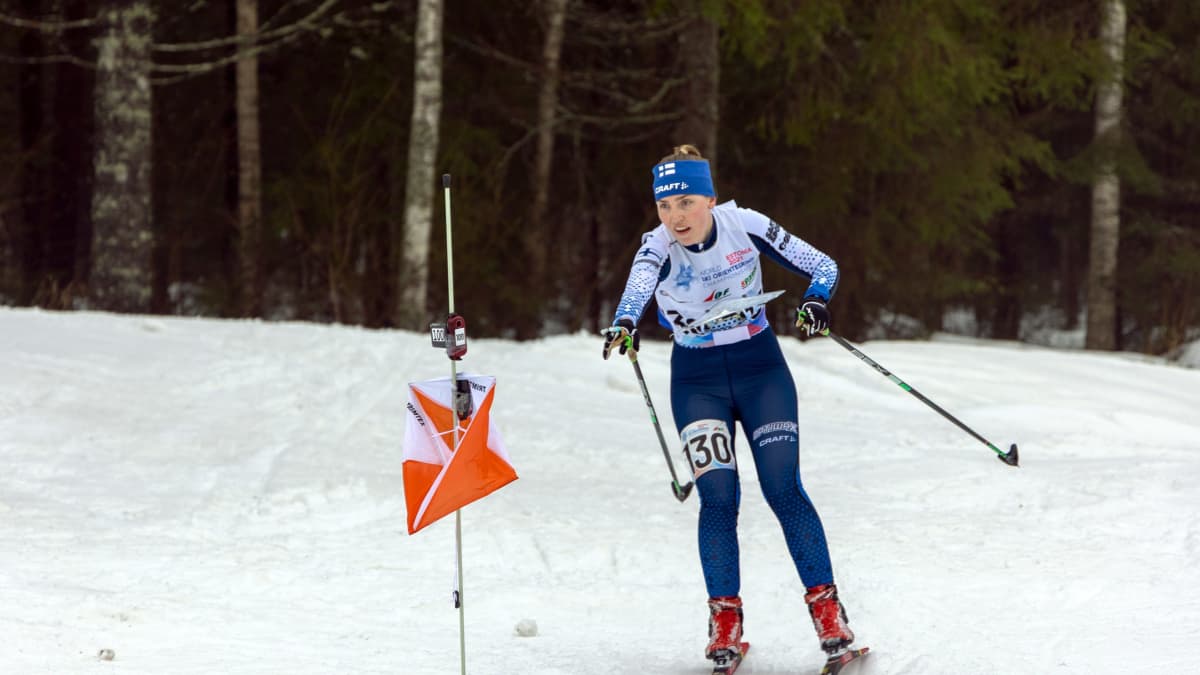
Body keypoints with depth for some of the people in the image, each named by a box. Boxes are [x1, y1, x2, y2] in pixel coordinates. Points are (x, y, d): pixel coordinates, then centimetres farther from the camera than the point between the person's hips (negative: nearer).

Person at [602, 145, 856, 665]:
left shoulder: (742, 224, -14)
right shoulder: (658, 246, -18)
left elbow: (821, 265, -8)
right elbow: (639, 283, -41)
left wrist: (815, 300, -31)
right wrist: (625, 321, -64)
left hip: (760, 368, 0)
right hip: (697, 379, 0)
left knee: (783, 489, -9)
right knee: (717, 496, -11)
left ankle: (825, 605, 0)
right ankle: (725, 615, 0)